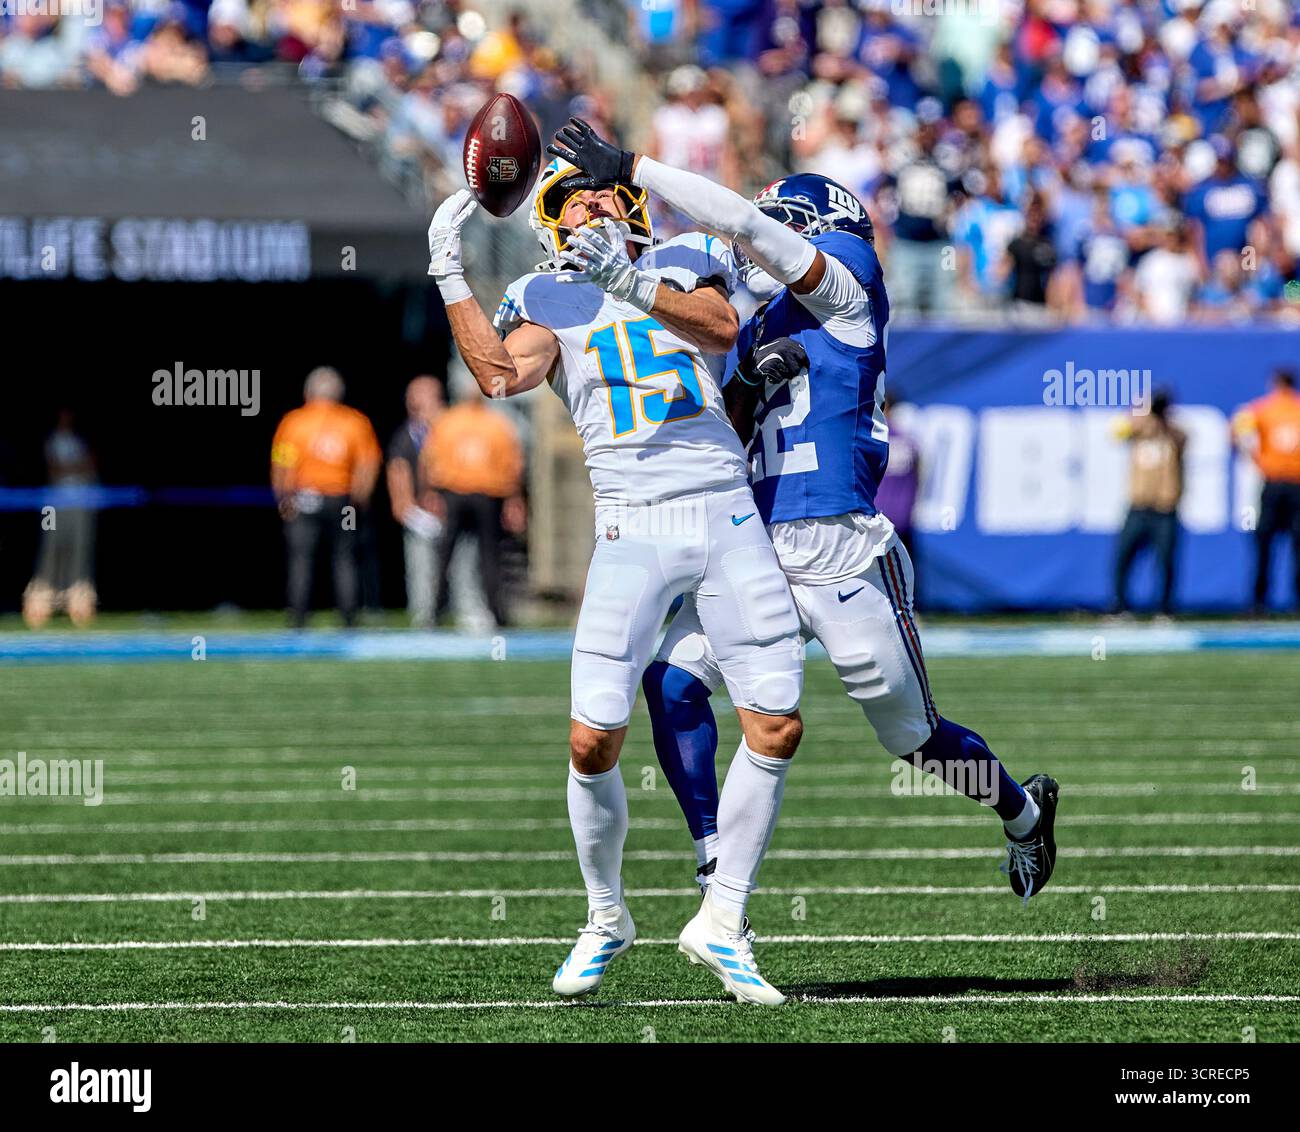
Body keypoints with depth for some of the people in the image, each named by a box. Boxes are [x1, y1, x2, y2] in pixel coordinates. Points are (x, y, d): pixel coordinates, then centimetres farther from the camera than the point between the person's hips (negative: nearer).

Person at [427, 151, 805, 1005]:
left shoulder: (688, 261, 13)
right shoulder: (549, 300, 10)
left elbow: (721, 327, -9)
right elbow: (500, 375, -9)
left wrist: (631, 283, -20)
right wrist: (450, 275, -12)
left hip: (729, 516, 1)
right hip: (634, 529, -1)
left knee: (777, 726, -5)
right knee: (594, 739, -11)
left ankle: (724, 923, 9)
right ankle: (606, 917, 12)